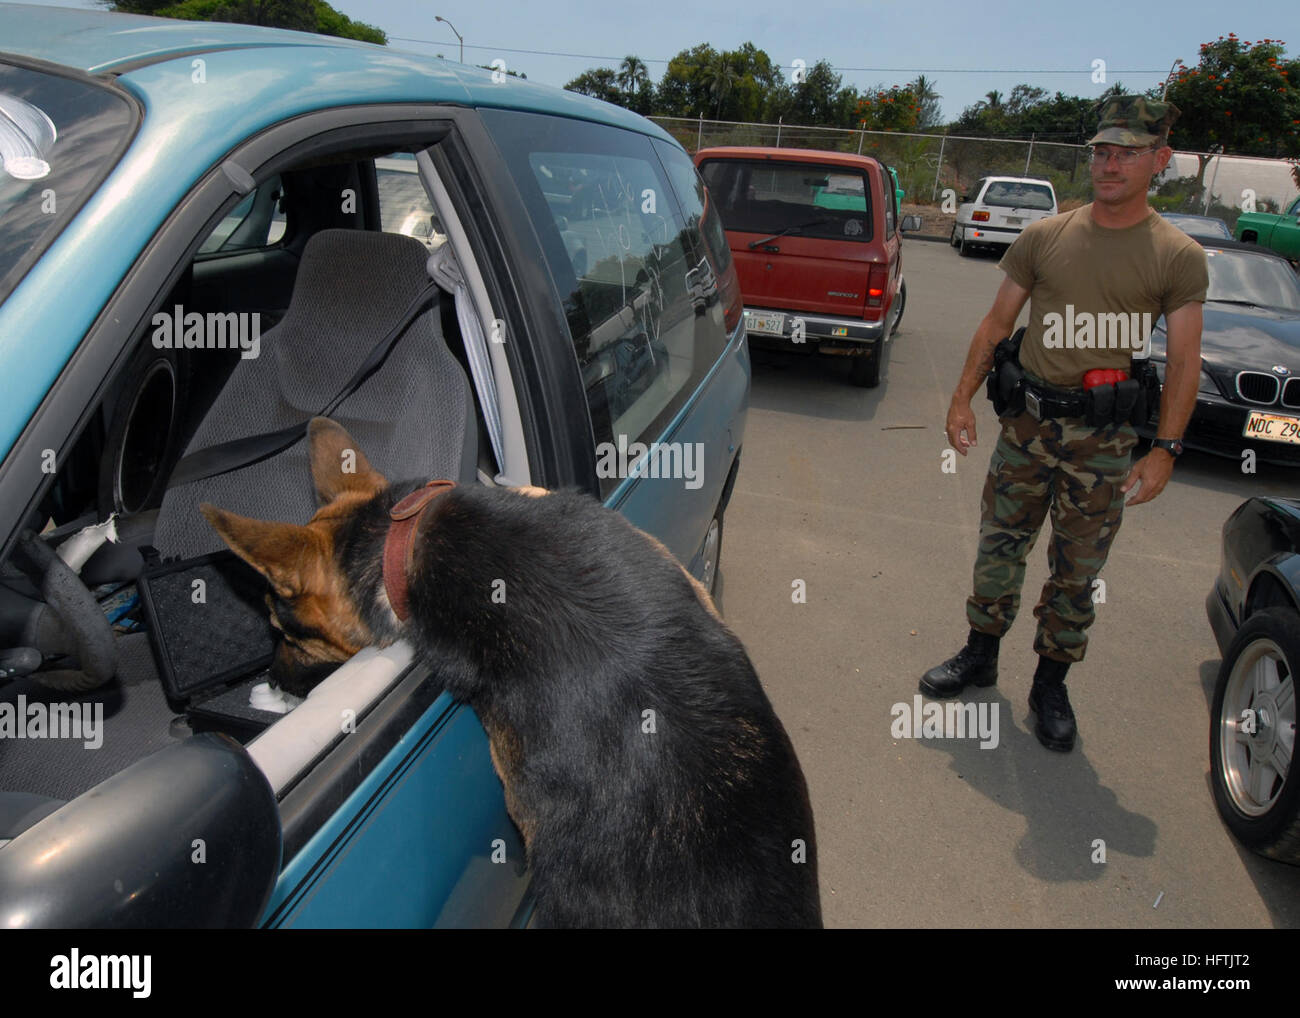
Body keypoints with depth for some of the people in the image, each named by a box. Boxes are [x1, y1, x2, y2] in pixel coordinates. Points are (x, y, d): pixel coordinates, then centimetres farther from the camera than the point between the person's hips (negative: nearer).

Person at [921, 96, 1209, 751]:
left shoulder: (1179, 258, -1)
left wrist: (1165, 450, -10)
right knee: (999, 548, 9)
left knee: (1077, 571, 8)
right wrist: (963, 398, 1)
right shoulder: (1043, 237, 4)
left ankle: (1051, 684, 24)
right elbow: (996, 323, 8)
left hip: (1105, 437, -1)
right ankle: (980, 656, 28)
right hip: (1027, 421, 2)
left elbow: (1183, 363, -2)